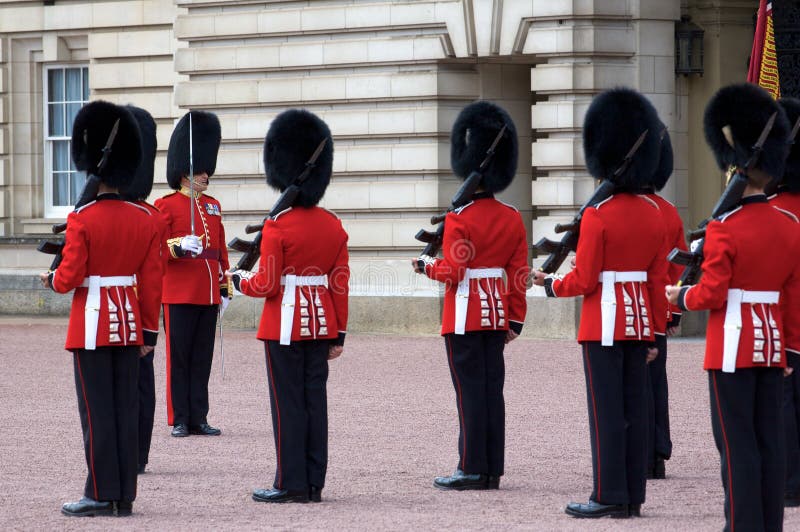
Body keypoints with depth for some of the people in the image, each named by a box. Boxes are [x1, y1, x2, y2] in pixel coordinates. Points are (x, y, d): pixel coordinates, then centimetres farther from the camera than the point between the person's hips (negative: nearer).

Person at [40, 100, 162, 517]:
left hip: (92, 324, -5)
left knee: (97, 411, -2)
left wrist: (51, 279, 8)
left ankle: (101, 494, -1)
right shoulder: (144, 220, 2)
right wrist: (149, 332, 11)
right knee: (126, 408, 7)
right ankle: (125, 496, 8)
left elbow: (69, 278, -14)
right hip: (129, 324, 5)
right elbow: (152, 283, 4)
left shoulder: (82, 219, -13)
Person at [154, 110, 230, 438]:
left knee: (202, 360, 7)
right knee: (179, 359, -2)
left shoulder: (213, 206, 16)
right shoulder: (166, 206, -2)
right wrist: (180, 246, -25)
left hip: (208, 297, 5)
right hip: (179, 296, -5)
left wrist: (224, 289, 15)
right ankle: (179, 420, 2)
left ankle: (199, 418, 10)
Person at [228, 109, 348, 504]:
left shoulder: (277, 226, -14)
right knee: (315, 400, 8)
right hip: (321, 323, 6)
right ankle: (314, 483, 10)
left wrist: (238, 280, 7)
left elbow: (267, 285, -14)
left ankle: (291, 484, 1)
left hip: (285, 325, -6)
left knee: (288, 404, -1)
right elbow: (340, 285, 6)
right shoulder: (333, 225, 4)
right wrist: (338, 334, 12)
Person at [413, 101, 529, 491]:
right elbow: (519, 274, 7)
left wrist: (425, 265, 4)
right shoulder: (512, 219, 5)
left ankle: (472, 469, -2)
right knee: (492, 389, 8)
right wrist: (515, 321, 13)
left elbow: (452, 273, -16)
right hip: (497, 313, 6)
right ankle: (493, 470, 9)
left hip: (465, 317, -6)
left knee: (470, 390, -4)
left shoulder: (459, 219, -14)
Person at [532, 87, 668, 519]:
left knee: (606, 410, -4)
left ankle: (609, 496, -4)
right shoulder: (654, 215, 6)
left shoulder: (597, 215, -13)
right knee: (635, 409, 7)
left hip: (604, 324, -6)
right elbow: (658, 282, 9)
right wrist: (653, 331, 15)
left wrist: (549, 285, 6)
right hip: (639, 322, 6)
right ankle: (633, 496, 8)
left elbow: (584, 281, -13)